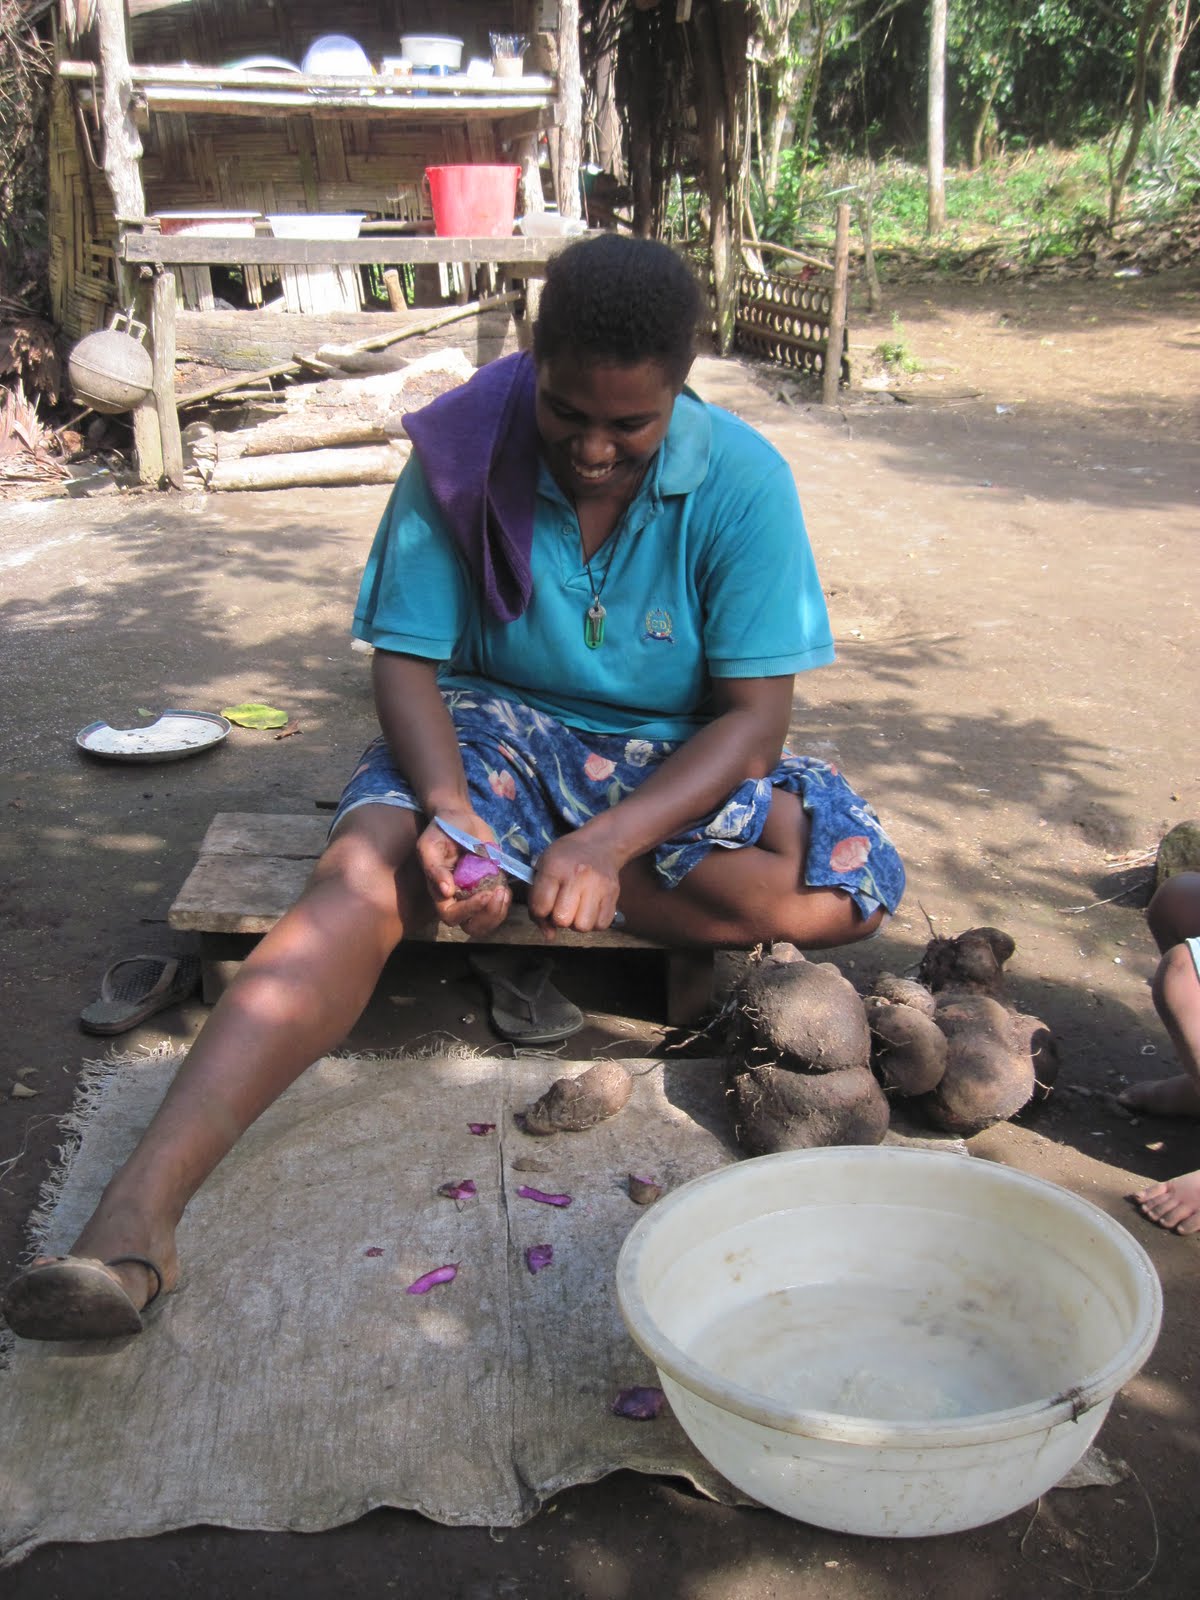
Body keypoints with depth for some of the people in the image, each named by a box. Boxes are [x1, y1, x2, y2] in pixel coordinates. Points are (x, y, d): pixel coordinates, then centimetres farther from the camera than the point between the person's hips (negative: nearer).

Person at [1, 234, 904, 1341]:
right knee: (361, 875, -32)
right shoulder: (464, 452, -13)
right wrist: (450, 810, -32)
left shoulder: (741, 480, -15)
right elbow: (406, 660, -11)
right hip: (493, 725, 0)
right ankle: (138, 1215, -42)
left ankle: (526, 900, -17)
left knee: (851, 882, -27)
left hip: (678, 756, 1)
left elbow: (757, 712, -17)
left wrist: (604, 843, -32)